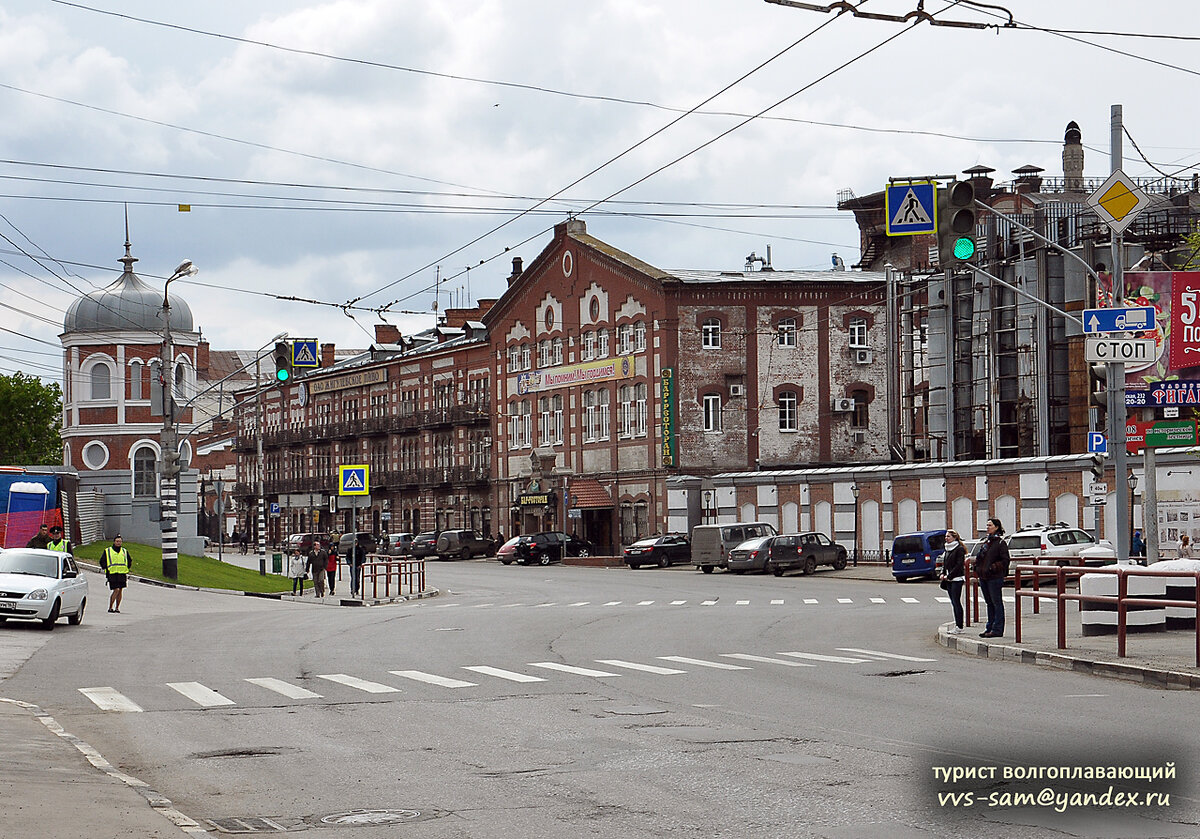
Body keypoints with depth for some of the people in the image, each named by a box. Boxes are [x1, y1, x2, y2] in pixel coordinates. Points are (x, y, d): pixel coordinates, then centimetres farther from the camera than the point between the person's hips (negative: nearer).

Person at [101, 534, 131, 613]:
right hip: (112, 574, -4)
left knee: (120, 591, 3)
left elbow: (129, 561, 27)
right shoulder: (107, 551, 5)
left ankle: (117, 608, 10)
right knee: (116, 590, -14)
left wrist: (127, 569, 15)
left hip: (122, 574, 4)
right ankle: (110, 607, -6)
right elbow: (102, 561, 9)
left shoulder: (124, 552, 15)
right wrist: (106, 569, -2)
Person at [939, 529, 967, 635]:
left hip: (957, 579, -8)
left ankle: (959, 627, -7)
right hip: (949, 579, 8)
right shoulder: (947, 549, 16)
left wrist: (949, 576, -14)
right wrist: (943, 573, 4)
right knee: (953, 602, 8)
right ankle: (957, 626, 11)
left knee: (956, 602, -9)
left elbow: (959, 565, -15)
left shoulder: (959, 549, -10)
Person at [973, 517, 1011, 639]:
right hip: (984, 577, 8)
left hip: (995, 578, -8)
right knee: (989, 603, 14)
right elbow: (980, 558, 25)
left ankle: (998, 630, -1)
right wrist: (977, 565, 7)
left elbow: (1005, 560, -12)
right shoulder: (987, 541, 15)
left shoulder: (1001, 542, -8)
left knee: (997, 603, -3)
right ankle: (990, 627, 20)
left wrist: (993, 567, -20)